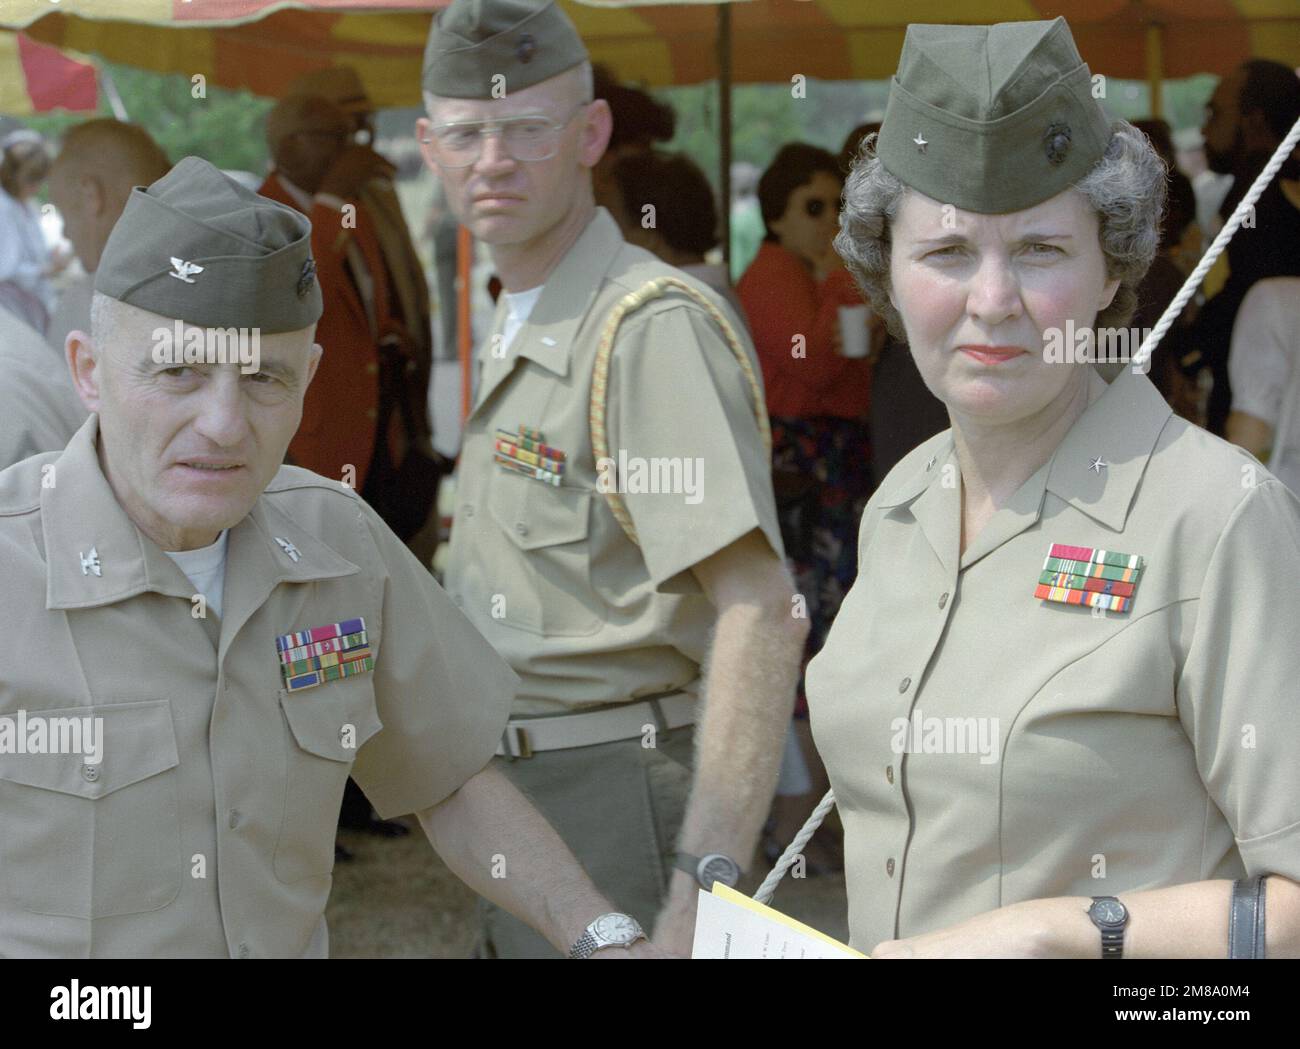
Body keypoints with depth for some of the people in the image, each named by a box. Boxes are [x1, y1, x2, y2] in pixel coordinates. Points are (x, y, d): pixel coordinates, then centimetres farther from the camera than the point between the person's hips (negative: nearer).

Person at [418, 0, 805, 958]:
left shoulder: (653, 327, -17)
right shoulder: (514, 332, 14)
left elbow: (760, 611, -26)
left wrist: (706, 877, -33)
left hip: (617, 794, -9)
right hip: (517, 785, 9)